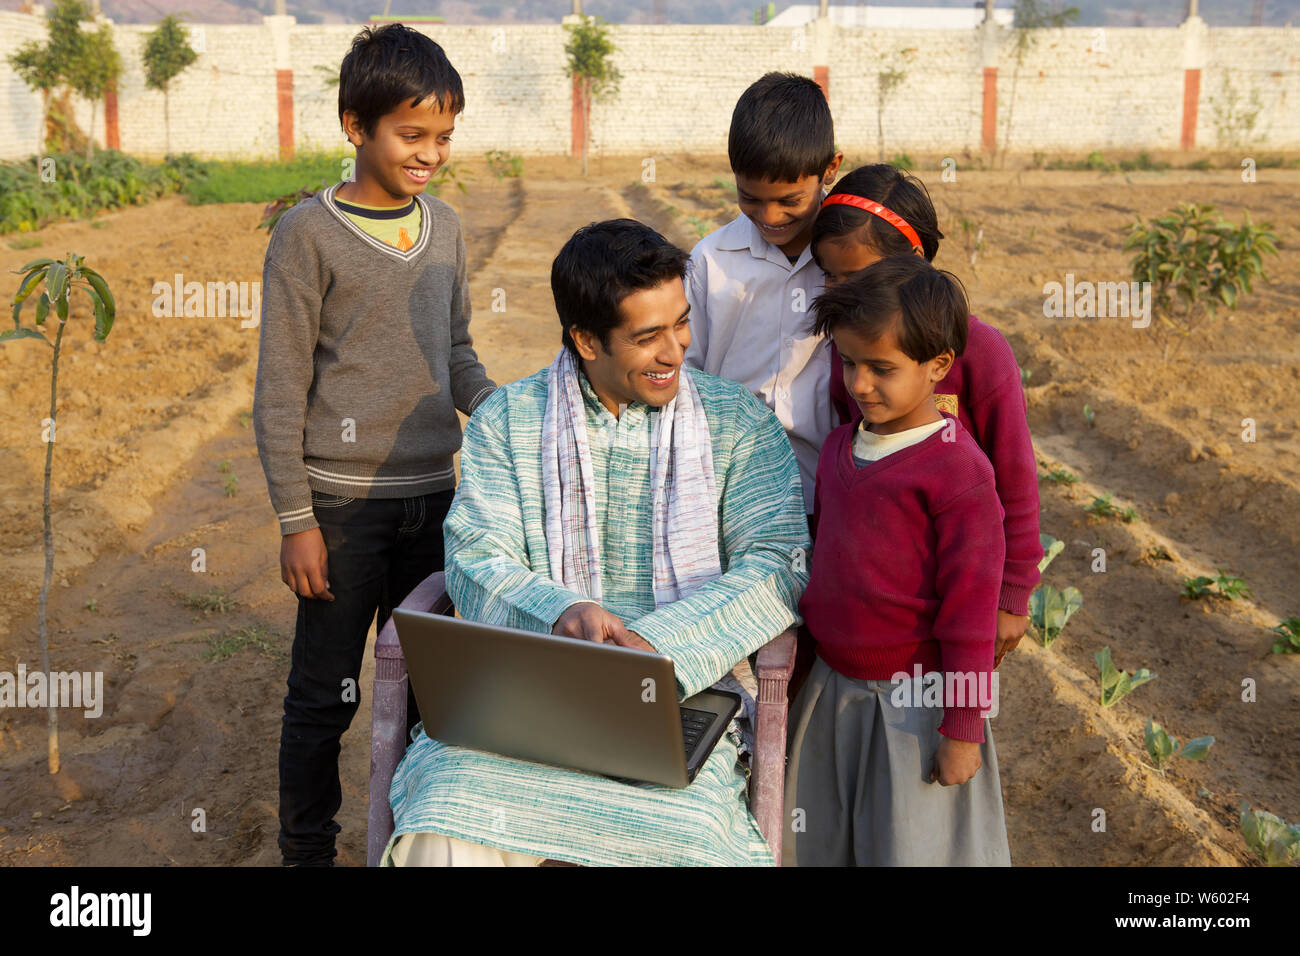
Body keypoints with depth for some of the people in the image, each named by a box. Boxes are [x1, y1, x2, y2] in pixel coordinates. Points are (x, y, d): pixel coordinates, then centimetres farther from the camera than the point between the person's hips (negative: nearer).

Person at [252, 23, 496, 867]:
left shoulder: (444, 227, 7)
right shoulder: (309, 235, -8)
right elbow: (280, 391, -8)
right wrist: (296, 520, -10)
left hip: (433, 493, 5)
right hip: (345, 502, -5)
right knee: (326, 692, 6)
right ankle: (307, 848, 23)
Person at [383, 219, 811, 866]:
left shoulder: (738, 424, 6)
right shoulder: (506, 421, 10)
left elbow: (779, 564, -5)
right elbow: (474, 560, 1)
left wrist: (656, 643, -20)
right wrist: (560, 612, -21)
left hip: (686, 689, 0)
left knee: (684, 831, -29)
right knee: (445, 836, -27)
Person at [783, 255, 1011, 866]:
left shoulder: (956, 470, -18)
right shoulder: (841, 445, 5)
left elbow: (970, 609, -16)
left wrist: (962, 730, -14)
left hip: (915, 702, -7)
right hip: (831, 691, 7)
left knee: (910, 848, 8)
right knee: (821, 845, 18)